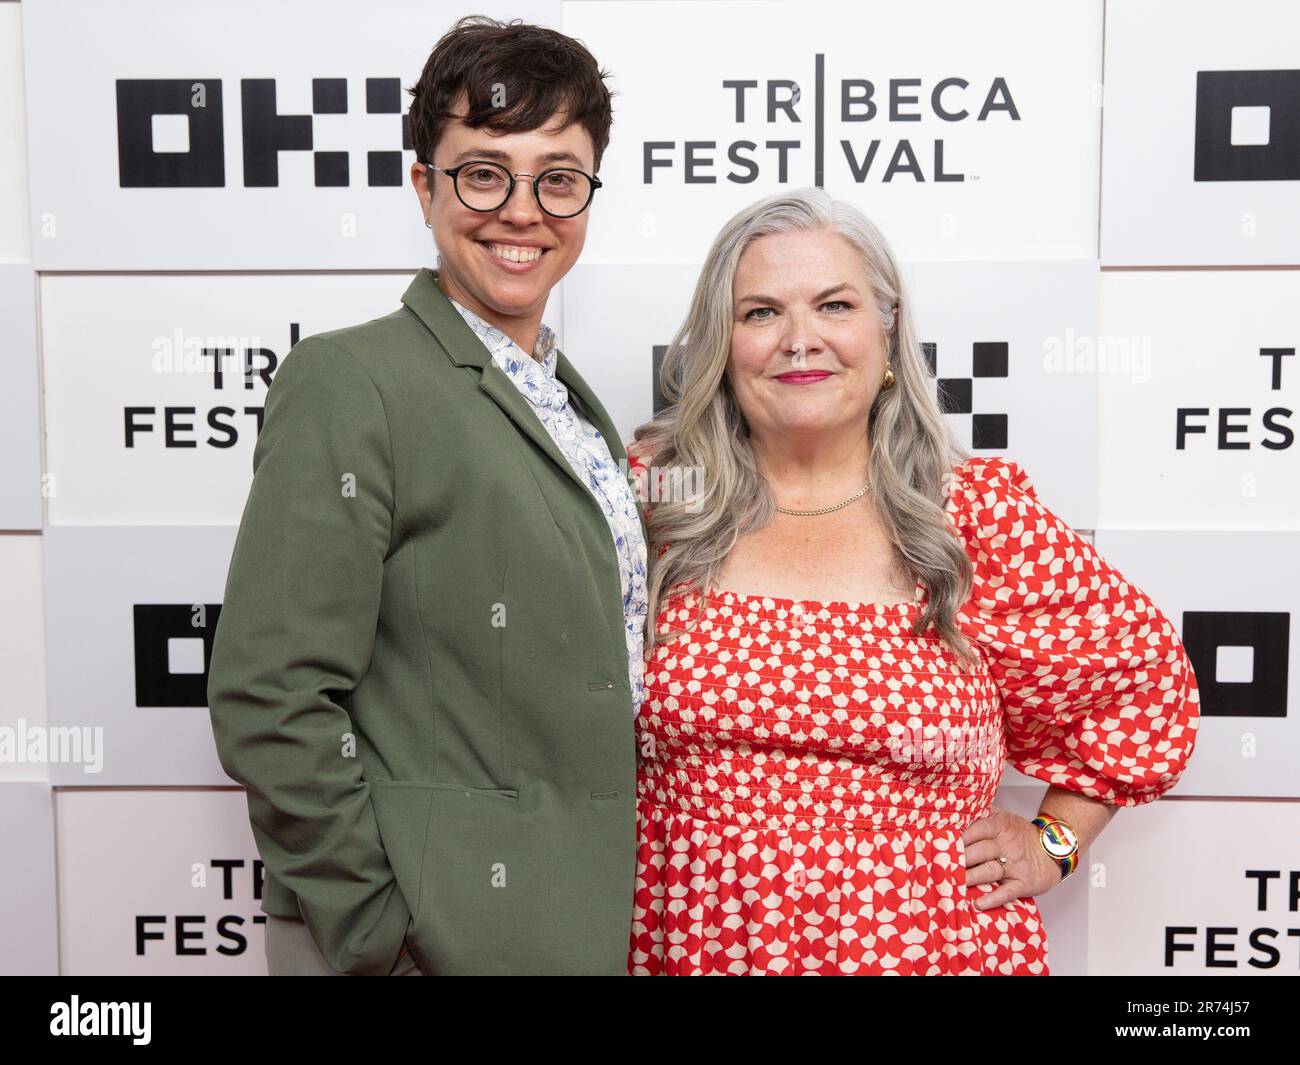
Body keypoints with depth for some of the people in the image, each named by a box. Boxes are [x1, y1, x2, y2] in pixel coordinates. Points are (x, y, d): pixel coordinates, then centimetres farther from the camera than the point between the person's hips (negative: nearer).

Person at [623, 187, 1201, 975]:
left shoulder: (979, 511, -7)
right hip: (689, 944, 1)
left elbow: (1145, 674, 5)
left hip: (931, 945, 0)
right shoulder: (651, 494, -6)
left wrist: (1053, 842, 2)